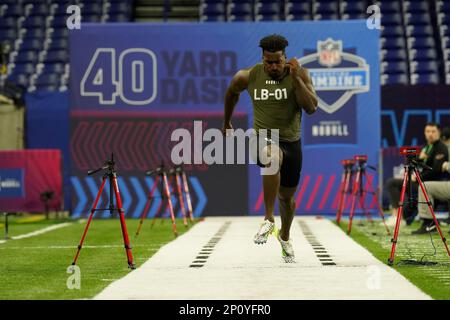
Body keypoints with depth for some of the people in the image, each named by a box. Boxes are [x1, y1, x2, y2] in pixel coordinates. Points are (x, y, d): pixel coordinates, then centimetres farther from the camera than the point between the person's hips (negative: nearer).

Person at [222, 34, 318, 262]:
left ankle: (284, 237, 47)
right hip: (264, 140, -2)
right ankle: (269, 220, -34)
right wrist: (226, 122, 26)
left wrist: (296, 78, -27)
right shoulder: (248, 76, -7)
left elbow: (311, 108, -19)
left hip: (291, 142, 2)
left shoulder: (300, 74, -9)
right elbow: (232, 92, 15)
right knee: (273, 157, -40)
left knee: (287, 196, 16)